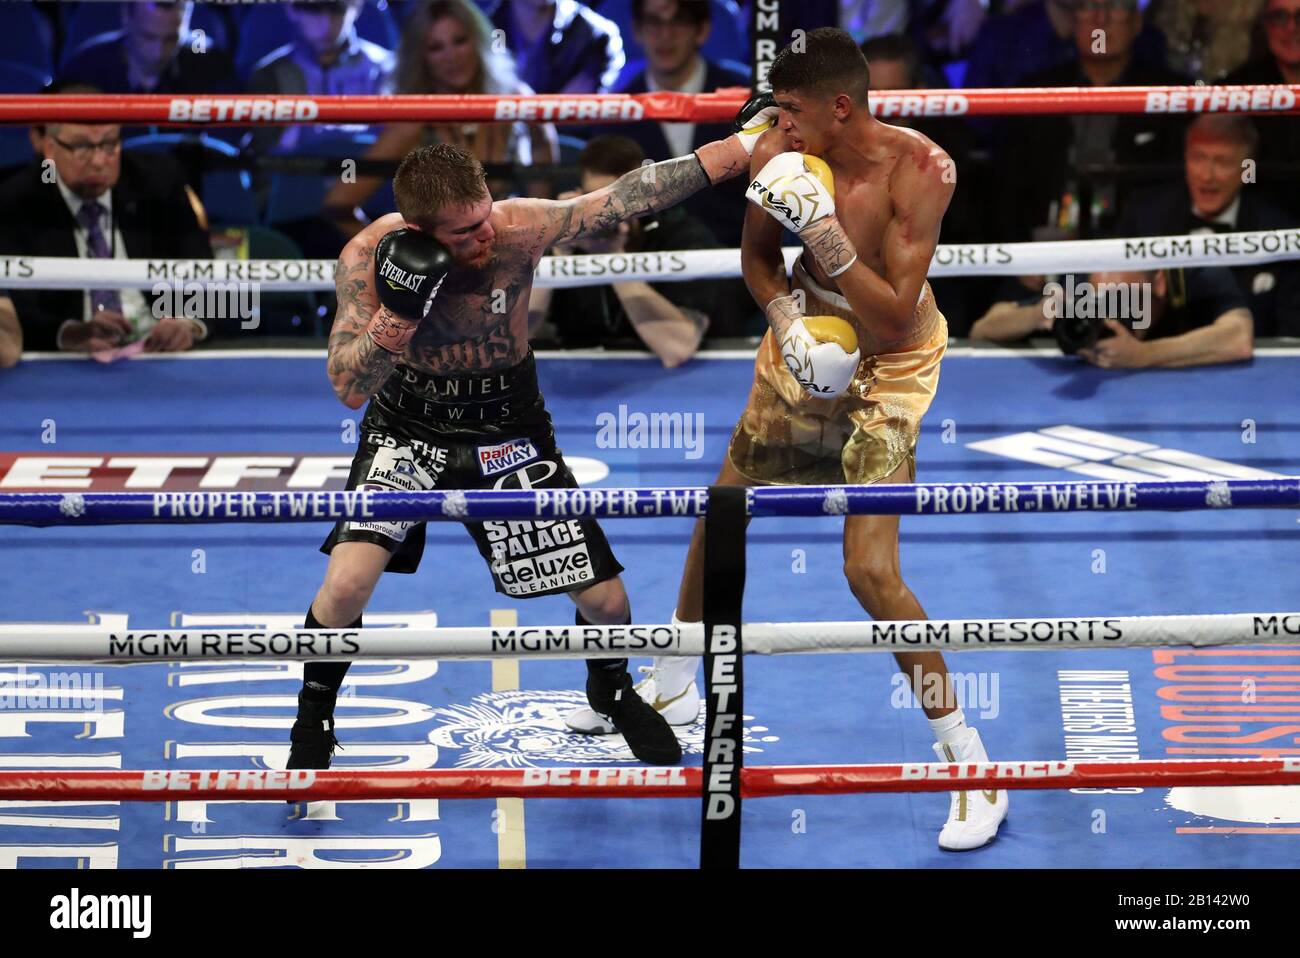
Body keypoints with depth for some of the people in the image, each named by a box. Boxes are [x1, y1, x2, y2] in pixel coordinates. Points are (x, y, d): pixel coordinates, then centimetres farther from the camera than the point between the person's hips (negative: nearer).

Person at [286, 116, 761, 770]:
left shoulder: (518, 229, -25)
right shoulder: (368, 256, -25)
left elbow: (631, 197, -22)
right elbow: (349, 389, -24)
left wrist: (745, 147, -25)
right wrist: (400, 309, -39)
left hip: (506, 434, 1)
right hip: (409, 433, -1)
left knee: (605, 598, 1)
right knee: (347, 582, -23)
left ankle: (611, 691, 38)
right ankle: (313, 717, 7)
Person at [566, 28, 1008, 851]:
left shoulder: (918, 171, -28)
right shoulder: (781, 156, -15)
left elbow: (894, 318, -31)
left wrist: (824, 230, -38)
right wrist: (787, 319, -14)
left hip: (886, 372, -6)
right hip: (808, 348, 6)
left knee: (870, 571, -17)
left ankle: (972, 762, -6)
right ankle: (672, 690, 46)